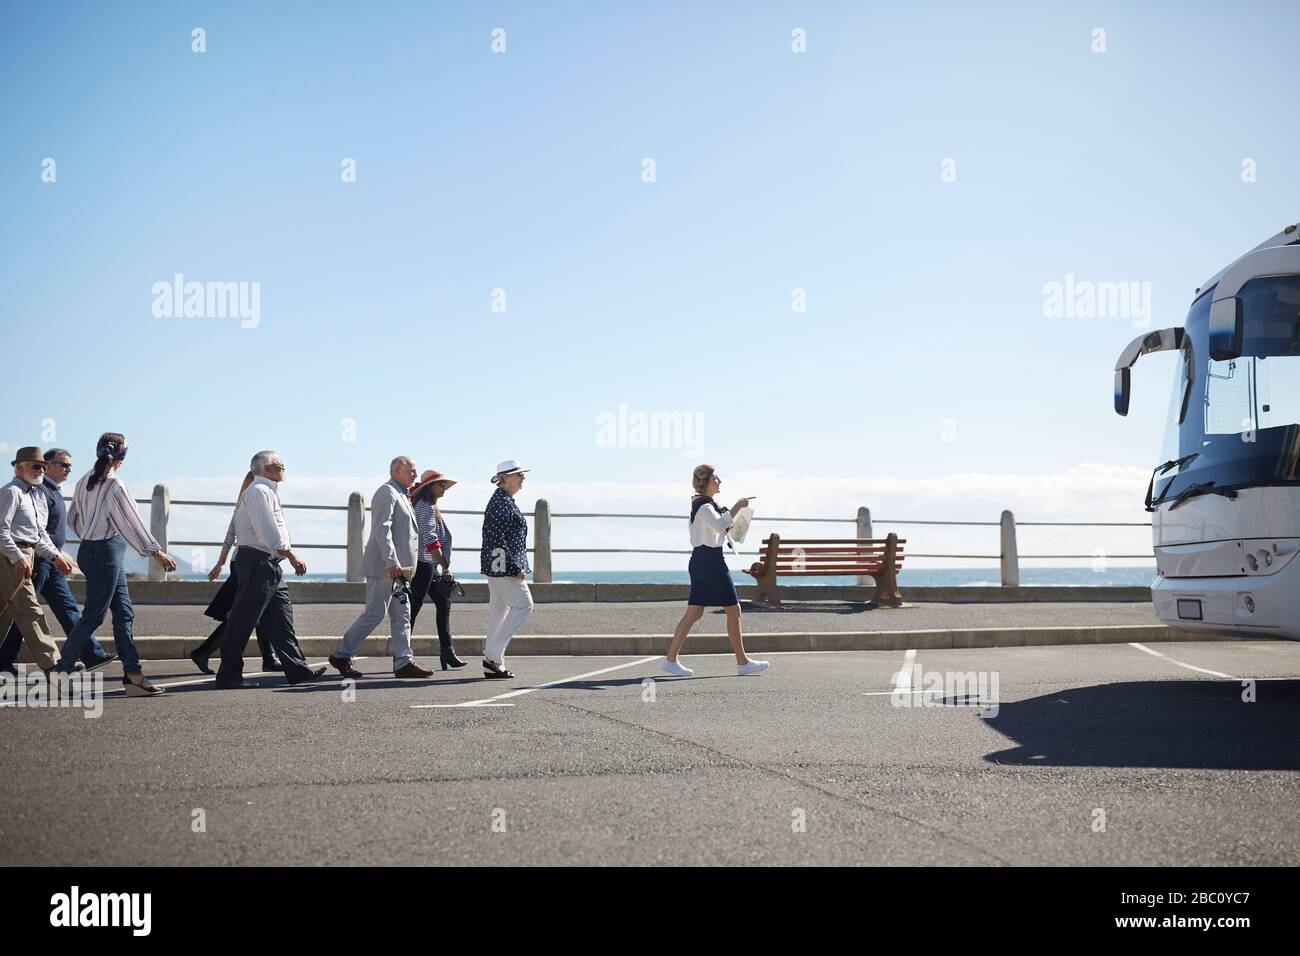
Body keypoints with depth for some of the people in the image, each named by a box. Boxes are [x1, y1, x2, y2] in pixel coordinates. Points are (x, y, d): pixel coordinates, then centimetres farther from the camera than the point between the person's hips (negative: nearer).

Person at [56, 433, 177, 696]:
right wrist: (157, 552, -8)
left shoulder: (85, 481, 9)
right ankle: (61, 671, 3)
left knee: (124, 613, 9)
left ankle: (133, 674, 8)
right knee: (94, 615, -2)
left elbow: (73, 518, 17)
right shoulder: (114, 484, -16)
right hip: (106, 553, -9)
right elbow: (132, 522, -14)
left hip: (90, 548, 9)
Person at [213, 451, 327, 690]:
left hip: (269, 565, 11)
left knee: (281, 619, 8)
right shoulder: (258, 491, -11)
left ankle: (297, 669, 10)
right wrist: (293, 557, -19)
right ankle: (228, 676, -2)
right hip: (256, 562, -11)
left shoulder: (268, 492, 22)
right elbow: (269, 533, -19)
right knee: (242, 621, -6)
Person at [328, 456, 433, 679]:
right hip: (384, 566, -10)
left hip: (397, 567, 10)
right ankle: (341, 655, 2)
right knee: (375, 613, -7)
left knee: (401, 614, 6)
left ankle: (404, 662, 7)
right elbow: (382, 529, -20)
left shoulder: (401, 494, 21)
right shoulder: (386, 493, -10)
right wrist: (391, 562, -27)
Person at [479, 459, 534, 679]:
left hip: (498, 567, 11)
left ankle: (493, 664, 13)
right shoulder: (501, 504, -16)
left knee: (499, 609, 11)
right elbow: (499, 539, -21)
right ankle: (493, 655, -8)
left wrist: (516, 566, 22)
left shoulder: (504, 501, 17)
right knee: (523, 605, -8)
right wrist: (516, 568, -20)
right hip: (504, 565, -11)